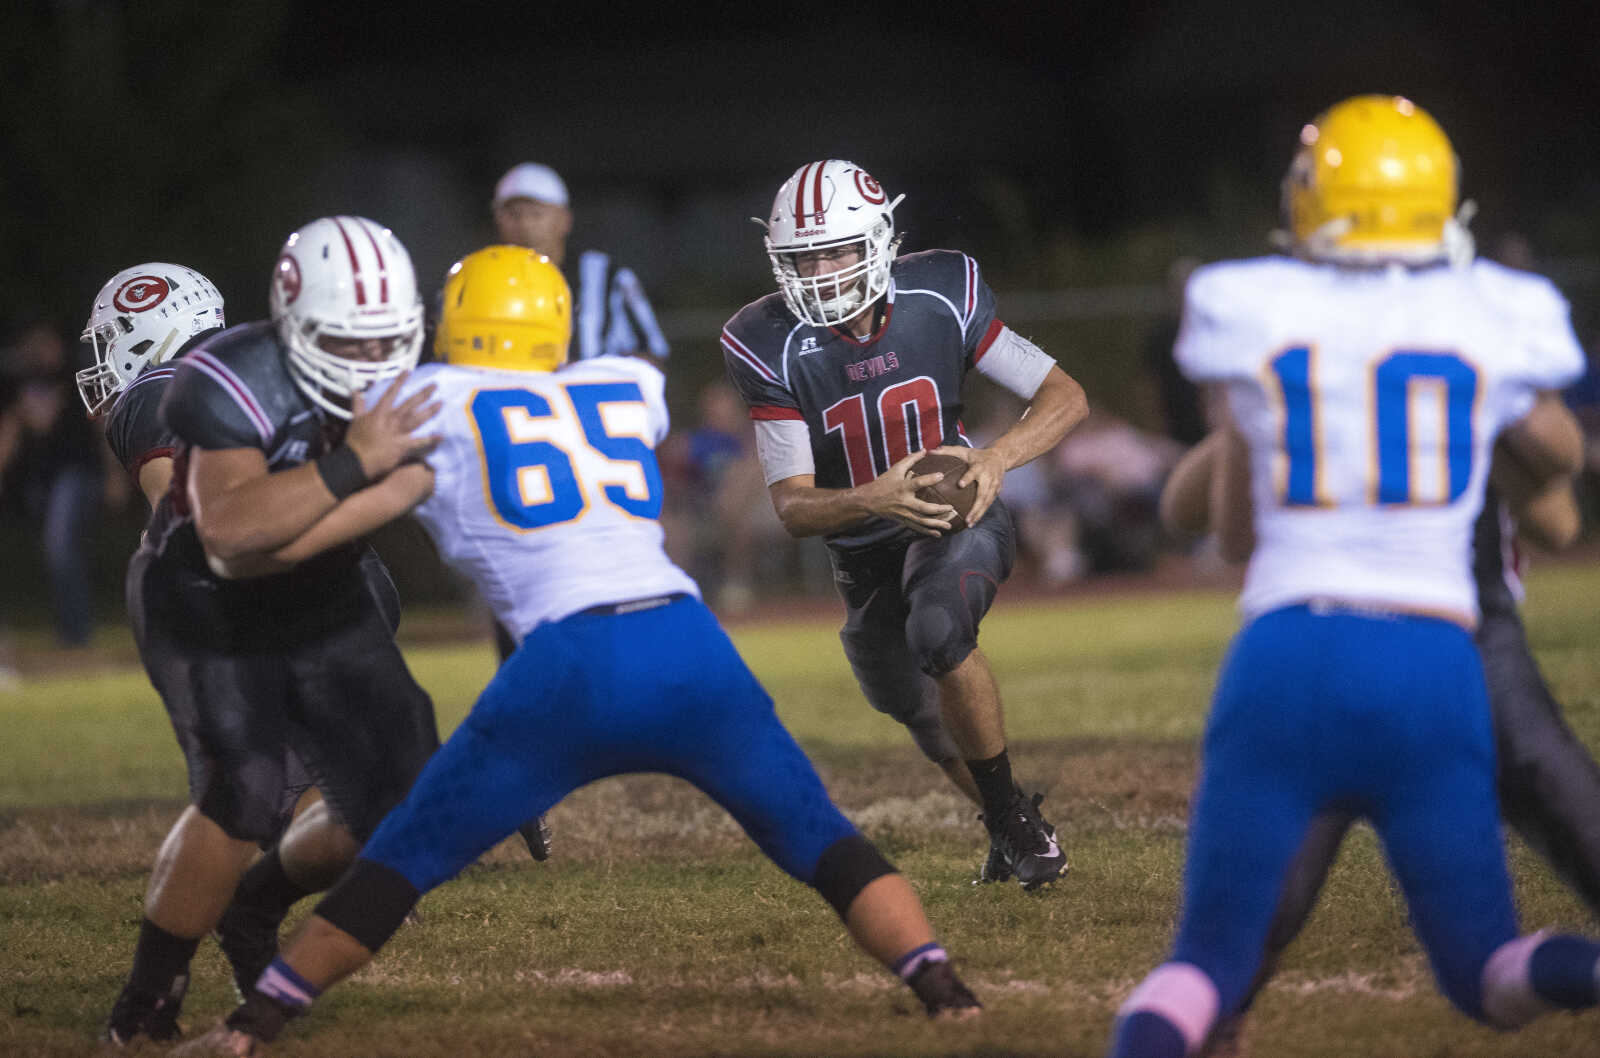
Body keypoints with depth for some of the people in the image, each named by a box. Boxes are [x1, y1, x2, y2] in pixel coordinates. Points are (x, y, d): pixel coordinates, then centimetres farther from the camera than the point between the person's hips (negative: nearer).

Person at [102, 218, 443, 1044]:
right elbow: (230, 527, -43)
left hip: (324, 606, 6)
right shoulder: (230, 385, -30)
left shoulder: (410, 394, -13)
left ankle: (259, 903, 29)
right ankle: (143, 1005, -10)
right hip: (205, 612, -6)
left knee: (399, 806, -1)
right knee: (244, 794, -25)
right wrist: (350, 465, -45)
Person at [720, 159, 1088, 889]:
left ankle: (1014, 818, -16)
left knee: (938, 632, -34)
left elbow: (1065, 397, -14)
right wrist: (873, 500, -45)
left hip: (955, 520, -3)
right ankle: (1007, 828, 49)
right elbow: (793, 507, -23)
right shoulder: (771, 345, -21)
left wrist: (996, 459, -34)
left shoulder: (940, 298, -20)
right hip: (864, 551, 3)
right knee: (933, 724, 18)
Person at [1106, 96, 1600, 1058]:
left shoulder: (1253, 317, 4)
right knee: (1490, 978, 12)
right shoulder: (1493, 320, 5)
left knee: (1210, 961, 11)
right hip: (1433, 670, 1)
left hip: (1286, 662, 0)